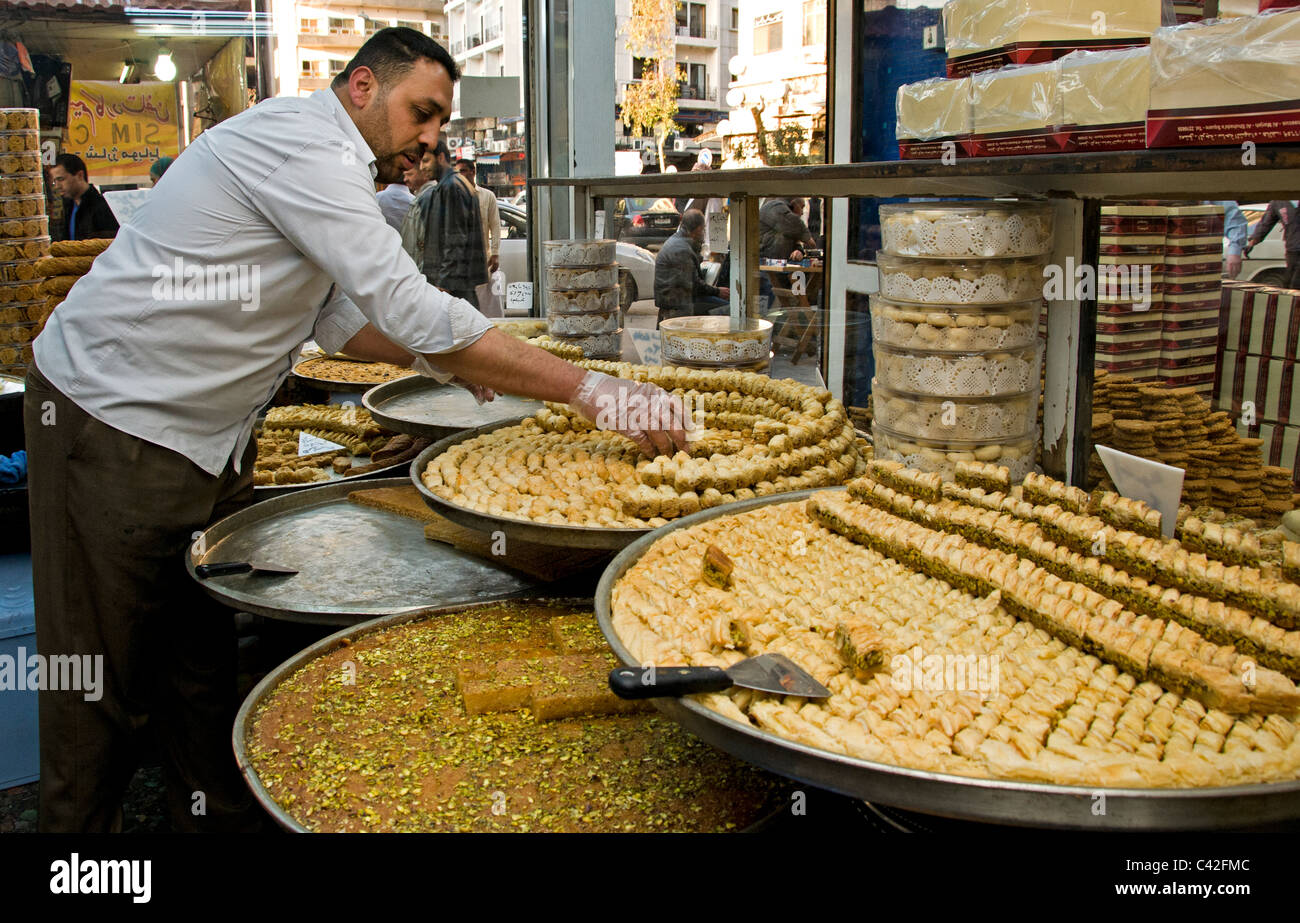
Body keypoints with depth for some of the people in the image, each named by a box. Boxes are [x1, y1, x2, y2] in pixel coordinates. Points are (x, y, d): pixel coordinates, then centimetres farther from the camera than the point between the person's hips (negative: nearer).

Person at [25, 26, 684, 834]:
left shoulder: (322, 163, 13)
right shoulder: (299, 143, -20)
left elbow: (335, 317, 19)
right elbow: (412, 310, -30)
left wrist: (443, 358, 3)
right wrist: (592, 391, -30)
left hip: (206, 435, 9)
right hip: (113, 425, -9)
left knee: (202, 668, 13)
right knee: (104, 684, 2)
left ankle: (221, 816, 23)